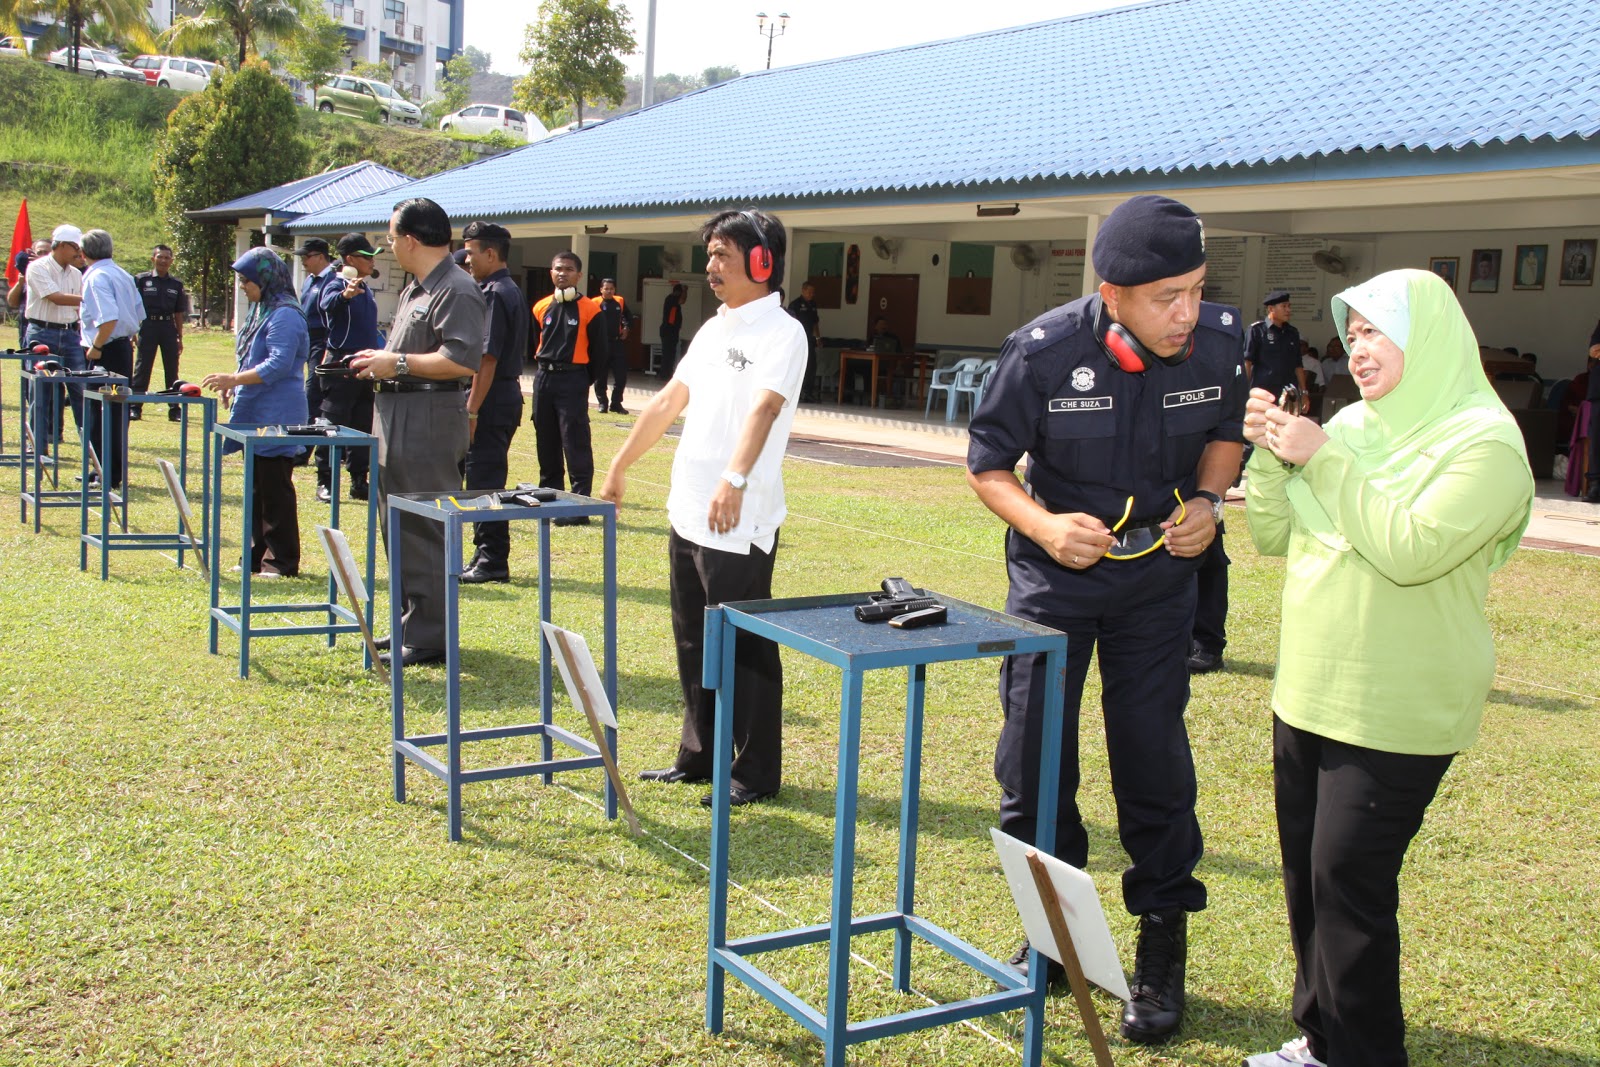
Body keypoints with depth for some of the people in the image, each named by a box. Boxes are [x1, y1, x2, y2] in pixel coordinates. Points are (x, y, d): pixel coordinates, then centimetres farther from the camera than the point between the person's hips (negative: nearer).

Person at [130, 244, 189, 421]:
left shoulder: (176, 284, 10)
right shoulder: (142, 280, 1)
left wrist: (180, 337, 12)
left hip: (169, 327, 3)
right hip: (148, 325, -3)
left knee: (172, 369, 5)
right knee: (142, 367, -1)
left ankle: (174, 409, 12)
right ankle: (134, 407, 5)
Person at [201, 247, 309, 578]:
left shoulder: (285, 315, -15)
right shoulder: (260, 310, 16)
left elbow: (278, 365, -23)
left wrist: (234, 379, -26)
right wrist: (235, 386, 13)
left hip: (276, 417, -10)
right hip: (255, 414, 10)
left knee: (275, 487, -5)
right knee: (257, 485, 13)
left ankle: (283, 560, 2)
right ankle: (259, 554, 21)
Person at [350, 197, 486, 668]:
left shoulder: (456, 291, -15)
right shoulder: (414, 288, 18)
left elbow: (462, 361, -26)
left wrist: (398, 363, -18)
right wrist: (381, 360, 9)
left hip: (430, 422, -11)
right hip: (397, 419, 11)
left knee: (425, 532, -6)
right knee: (398, 528, 16)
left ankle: (429, 638, 1)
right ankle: (409, 626, 27)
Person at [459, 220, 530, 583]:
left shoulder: (493, 295, -15)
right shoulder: (512, 292, 15)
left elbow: (488, 357, -20)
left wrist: (472, 409, -20)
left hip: (492, 397, -10)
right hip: (509, 393, 10)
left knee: (483, 480, -5)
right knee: (488, 478, 14)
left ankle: (492, 562, -1)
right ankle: (490, 557, 20)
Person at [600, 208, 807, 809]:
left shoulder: (781, 333, -11)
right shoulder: (713, 330, 15)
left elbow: (763, 408, -27)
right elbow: (668, 402, 21)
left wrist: (734, 480, -42)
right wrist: (620, 466, 21)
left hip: (740, 525, -8)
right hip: (687, 513, 8)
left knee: (744, 649, -1)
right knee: (694, 644, 16)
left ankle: (757, 773, 11)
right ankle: (698, 755, 29)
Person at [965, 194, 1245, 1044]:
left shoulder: (1220, 340, -13)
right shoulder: (1044, 351, -21)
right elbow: (988, 465, -9)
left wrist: (1206, 500, -11)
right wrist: (1044, 524, -26)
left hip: (1157, 577, 1)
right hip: (1054, 575, -1)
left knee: (1154, 758, 2)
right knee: (1032, 757, 5)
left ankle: (1162, 950, 19)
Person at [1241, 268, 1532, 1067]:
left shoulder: (1483, 440, -12)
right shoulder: (1350, 426, 8)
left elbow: (1412, 549, -25)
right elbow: (1275, 537, 9)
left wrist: (1323, 461, -20)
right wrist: (1269, 454, -7)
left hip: (1394, 715, -7)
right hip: (1308, 694, 7)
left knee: (1349, 882, -4)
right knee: (1305, 873, 14)